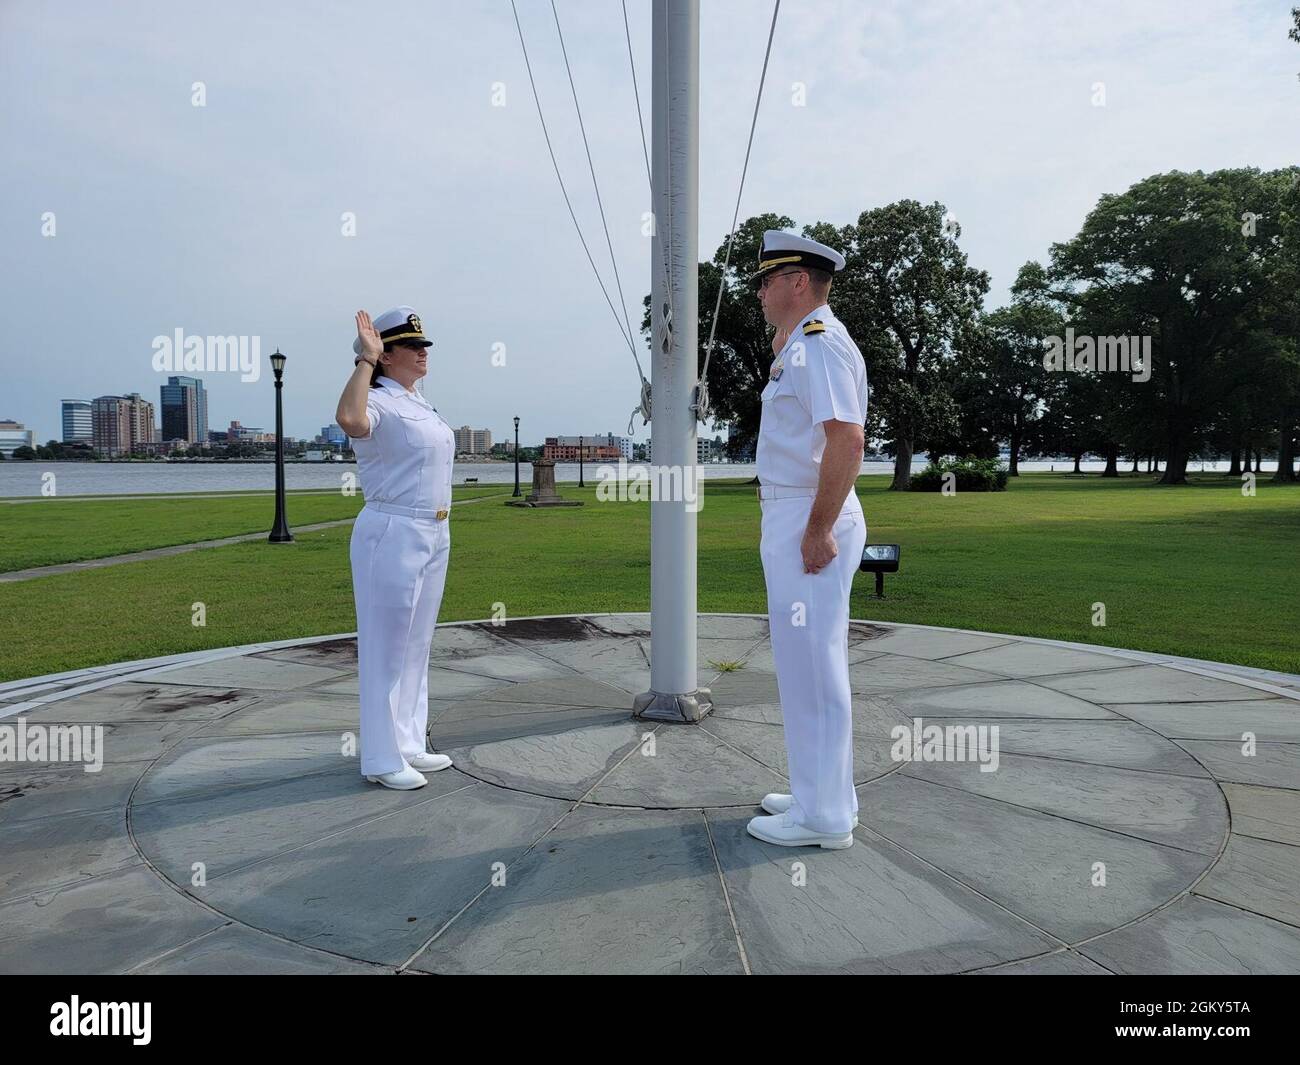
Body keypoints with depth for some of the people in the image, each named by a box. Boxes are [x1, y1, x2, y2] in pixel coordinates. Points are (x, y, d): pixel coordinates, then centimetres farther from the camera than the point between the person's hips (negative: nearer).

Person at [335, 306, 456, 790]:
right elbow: (349, 419, -38)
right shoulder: (377, 403, -13)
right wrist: (365, 359, -27)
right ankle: (381, 759, 8)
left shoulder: (418, 404, 16)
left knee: (416, 645, 16)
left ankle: (408, 745, 28)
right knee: (387, 647, -2)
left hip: (434, 535, 9)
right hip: (392, 534, -9)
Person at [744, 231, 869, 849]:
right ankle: (819, 794, 29)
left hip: (808, 521, -11)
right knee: (805, 661, 17)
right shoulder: (799, 345, 18)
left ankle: (823, 817, 5)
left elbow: (846, 439, -24)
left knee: (811, 665, -5)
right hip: (789, 519, 11)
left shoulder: (821, 342, -13)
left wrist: (818, 530, -26)